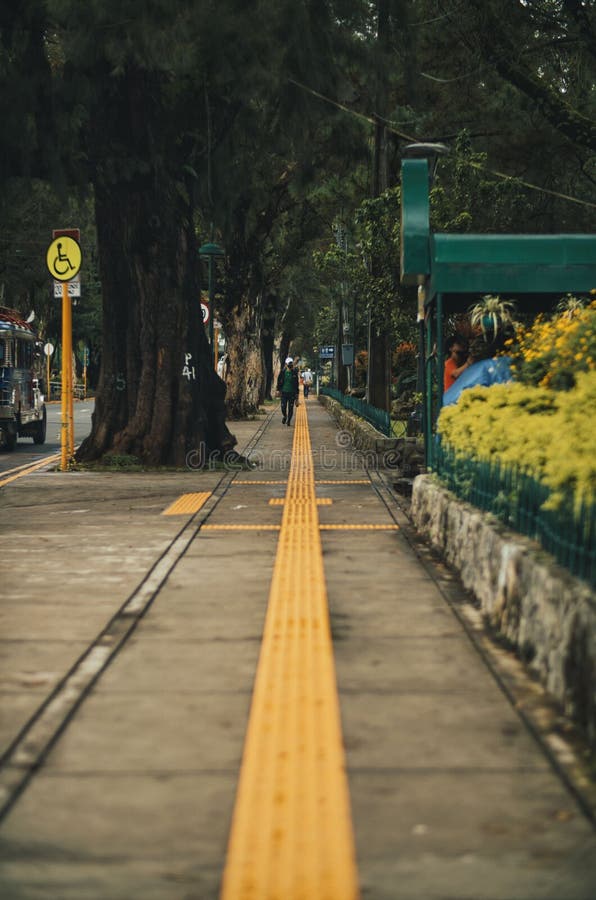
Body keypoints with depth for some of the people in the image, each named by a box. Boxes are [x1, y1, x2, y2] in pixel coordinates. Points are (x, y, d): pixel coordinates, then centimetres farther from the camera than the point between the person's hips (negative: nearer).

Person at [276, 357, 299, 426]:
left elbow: (297, 384, 9)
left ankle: (288, 420, 10)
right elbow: (279, 381, 5)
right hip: (284, 392, 0)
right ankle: (284, 416, 27)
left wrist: (297, 393, 8)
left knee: (290, 408, -1)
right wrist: (278, 390, -3)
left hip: (292, 393, 0)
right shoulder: (283, 372, 1)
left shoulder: (294, 373, 3)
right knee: (283, 407, -3)